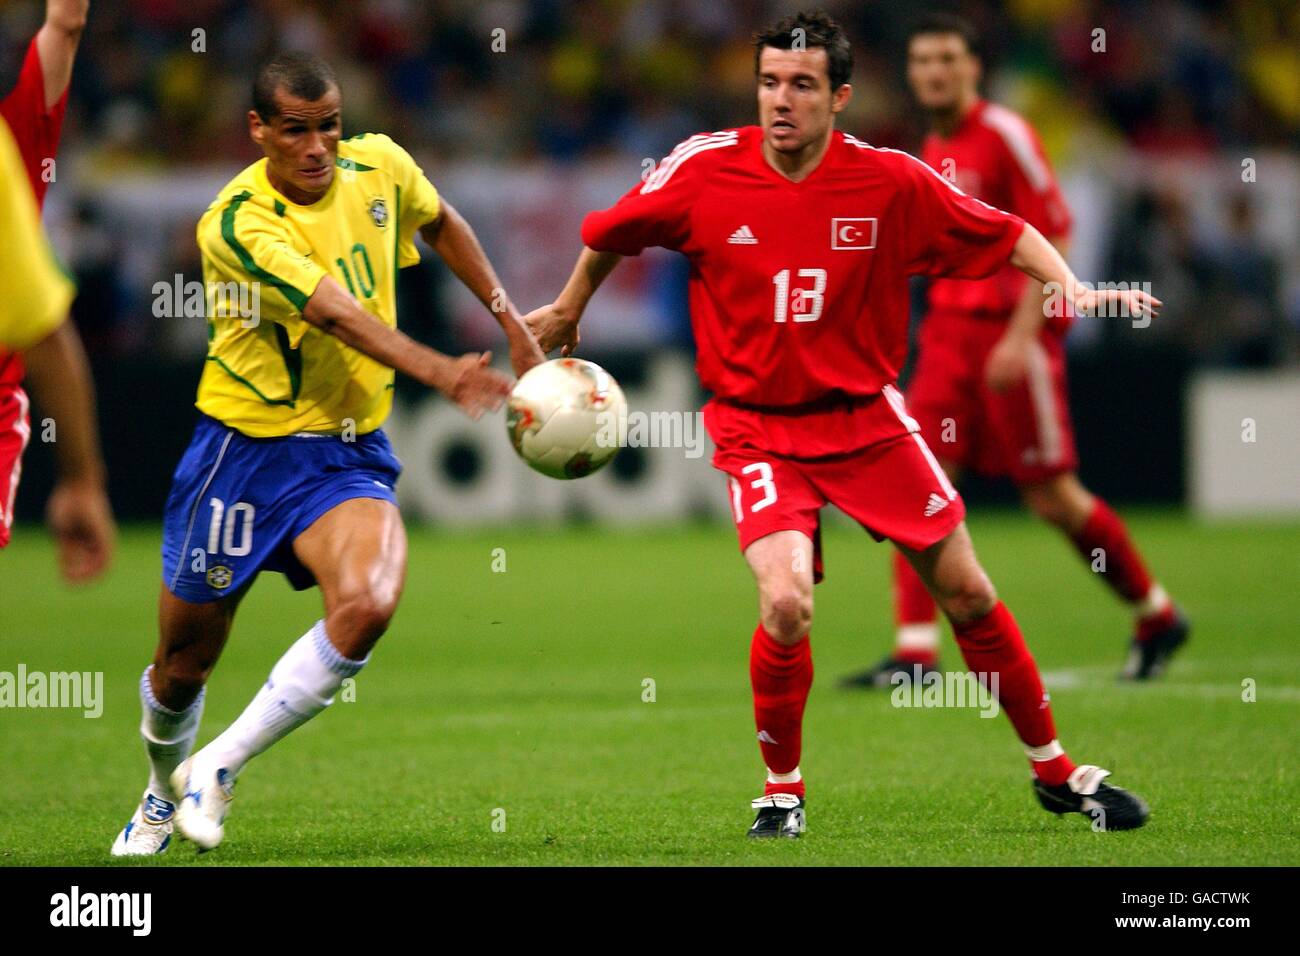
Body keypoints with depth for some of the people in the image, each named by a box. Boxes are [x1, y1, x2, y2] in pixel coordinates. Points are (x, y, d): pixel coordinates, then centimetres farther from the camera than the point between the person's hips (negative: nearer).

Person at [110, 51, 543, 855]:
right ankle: (163, 793, 43)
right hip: (245, 445, -3)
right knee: (184, 660, 9)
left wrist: (506, 314, 20)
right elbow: (340, 316, -34)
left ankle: (217, 771, -11)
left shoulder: (378, 165, -3)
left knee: (367, 605, -27)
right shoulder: (238, 224, -21)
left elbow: (440, 222, 22)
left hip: (351, 450, 3)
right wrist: (438, 372, -47)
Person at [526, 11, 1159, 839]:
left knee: (967, 593, 5)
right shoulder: (705, 171, -11)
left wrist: (1071, 287, -14)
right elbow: (614, 234, 9)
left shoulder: (891, 182, -10)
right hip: (755, 427, -2)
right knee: (785, 601, -23)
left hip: (867, 419, 2)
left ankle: (1057, 772, 24)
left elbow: (1004, 234, 2)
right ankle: (782, 791, 1)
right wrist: (569, 309, 22)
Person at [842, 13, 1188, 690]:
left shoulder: (1005, 137, -11)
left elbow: (1051, 240, -14)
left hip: (1014, 328, -7)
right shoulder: (934, 150, 12)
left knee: (1051, 497, -1)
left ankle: (1157, 616, 19)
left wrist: (1020, 336, -21)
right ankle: (915, 650, -12)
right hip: (950, 329, 7)